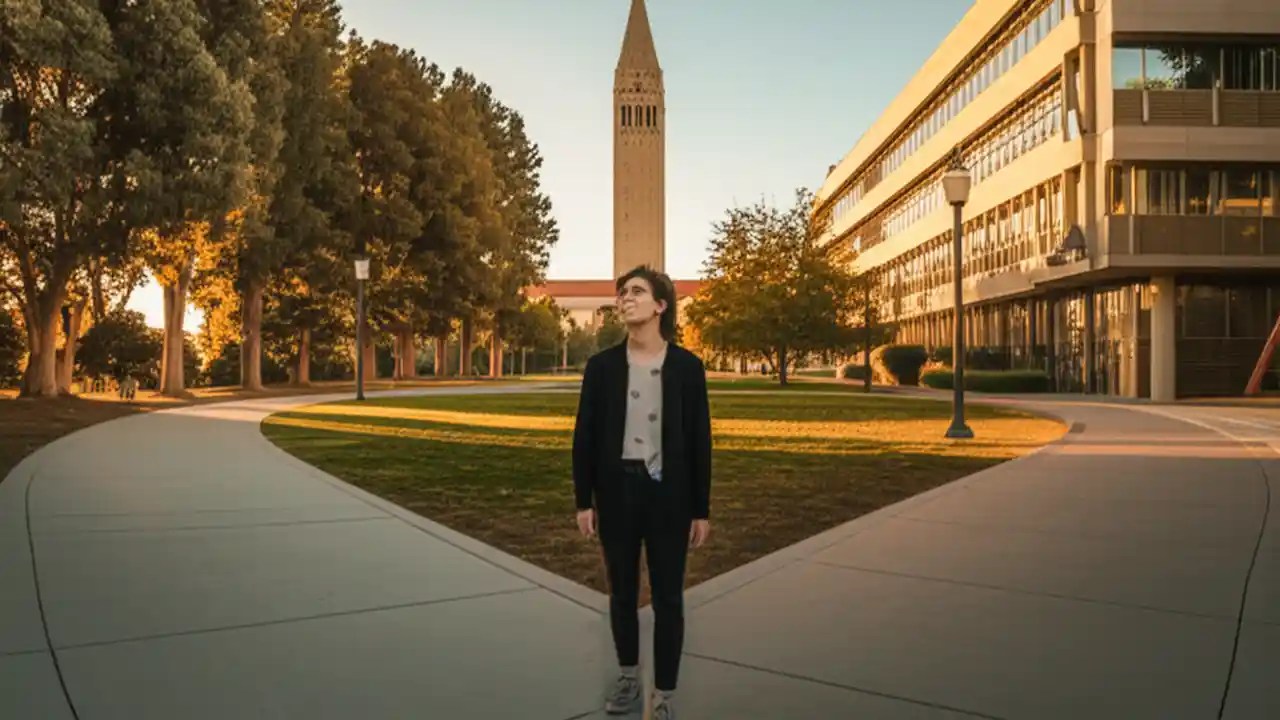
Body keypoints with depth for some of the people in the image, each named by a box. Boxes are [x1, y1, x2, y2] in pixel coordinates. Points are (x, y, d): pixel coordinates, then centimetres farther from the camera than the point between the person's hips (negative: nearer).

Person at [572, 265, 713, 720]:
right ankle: (627, 677, 33)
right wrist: (584, 501, 0)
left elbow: (699, 440, -1)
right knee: (622, 593, 14)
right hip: (617, 490, 2)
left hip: (667, 492, -2)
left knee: (667, 597, 5)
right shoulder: (602, 365, 1)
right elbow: (585, 436, 3)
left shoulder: (687, 366, -2)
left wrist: (701, 509, -2)